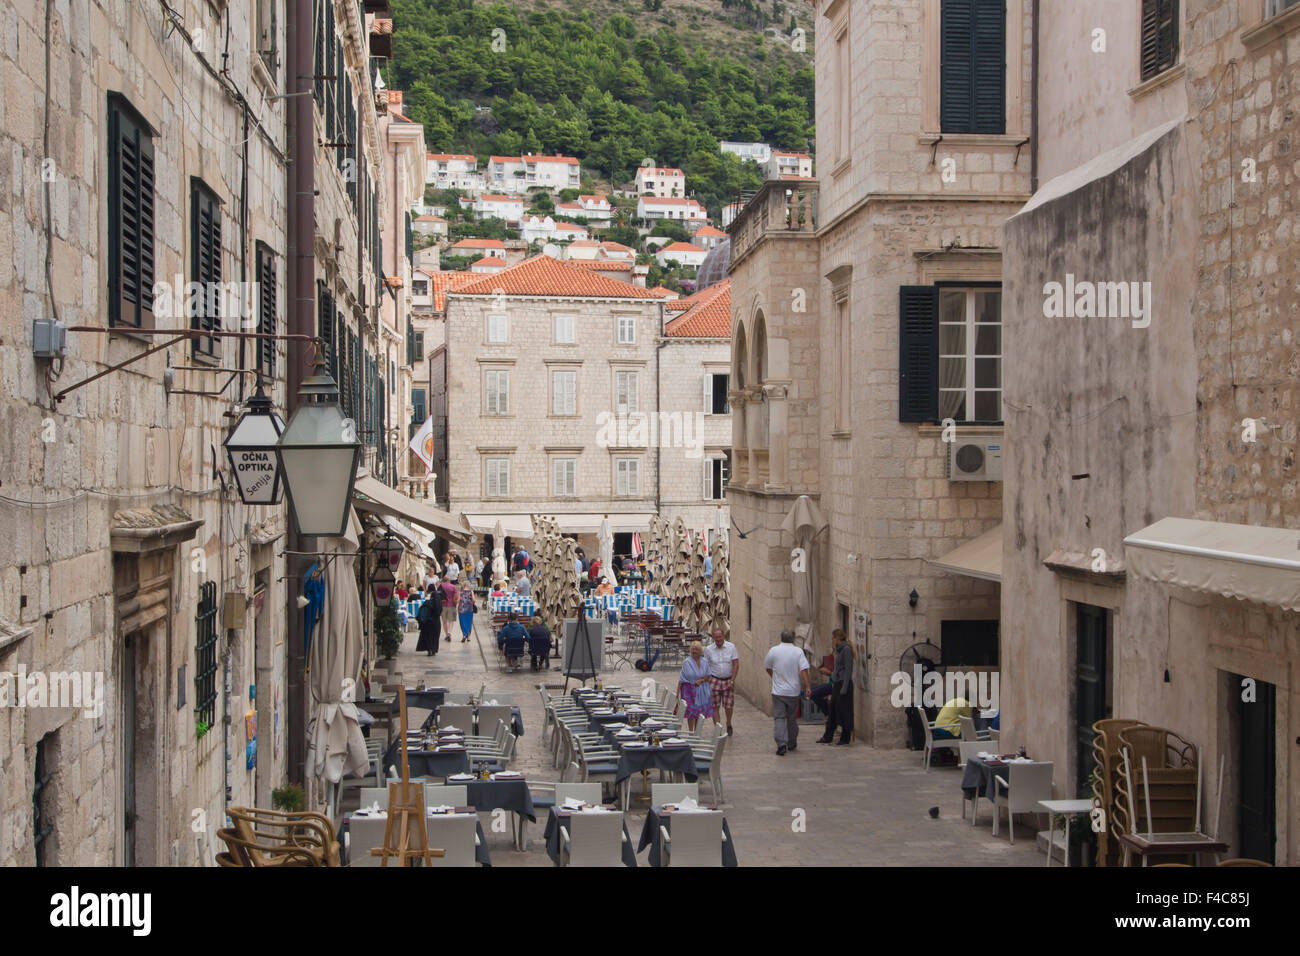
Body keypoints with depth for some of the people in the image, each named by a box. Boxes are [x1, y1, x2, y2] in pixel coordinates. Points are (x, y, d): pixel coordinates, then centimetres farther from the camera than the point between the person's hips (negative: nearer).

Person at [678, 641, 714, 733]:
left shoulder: (705, 662, 3)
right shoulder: (687, 662, -8)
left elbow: (708, 676, 7)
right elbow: (681, 679, -7)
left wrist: (701, 680, -14)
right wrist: (677, 693, -10)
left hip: (702, 690, 4)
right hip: (690, 689, -3)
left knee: (700, 712, 7)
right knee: (691, 712, -5)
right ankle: (690, 733, 5)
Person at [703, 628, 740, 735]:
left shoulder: (731, 647, -3)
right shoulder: (708, 649, -2)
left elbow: (736, 664, -2)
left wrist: (732, 681, -8)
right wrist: (707, 681, -4)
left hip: (728, 680, 0)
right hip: (714, 680, 0)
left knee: (729, 706, 0)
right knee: (715, 706, -4)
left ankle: (728, 725, 26)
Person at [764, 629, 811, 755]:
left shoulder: (774, 651, -2)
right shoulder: (798, 652, -4)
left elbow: (768, 668, 12)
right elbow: (804, 670, -13)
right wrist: (808, 686, -13)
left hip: (778, 691, -1)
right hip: (793, 691, 1)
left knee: (779, 718, -3)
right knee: (792, 719, 15)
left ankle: (781, 744, -17)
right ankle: (792, 744, 27)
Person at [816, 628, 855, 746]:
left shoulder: (846, 649, -14)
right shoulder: (839, 649, 14)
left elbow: (848, 669, -18)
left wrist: (844, 688, -20)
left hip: (844, 683, -9)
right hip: (836, 683, 9)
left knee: (843, 711, -2)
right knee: (832, 711, 11)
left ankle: (845, 739, 5)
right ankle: (827, 737, 17)